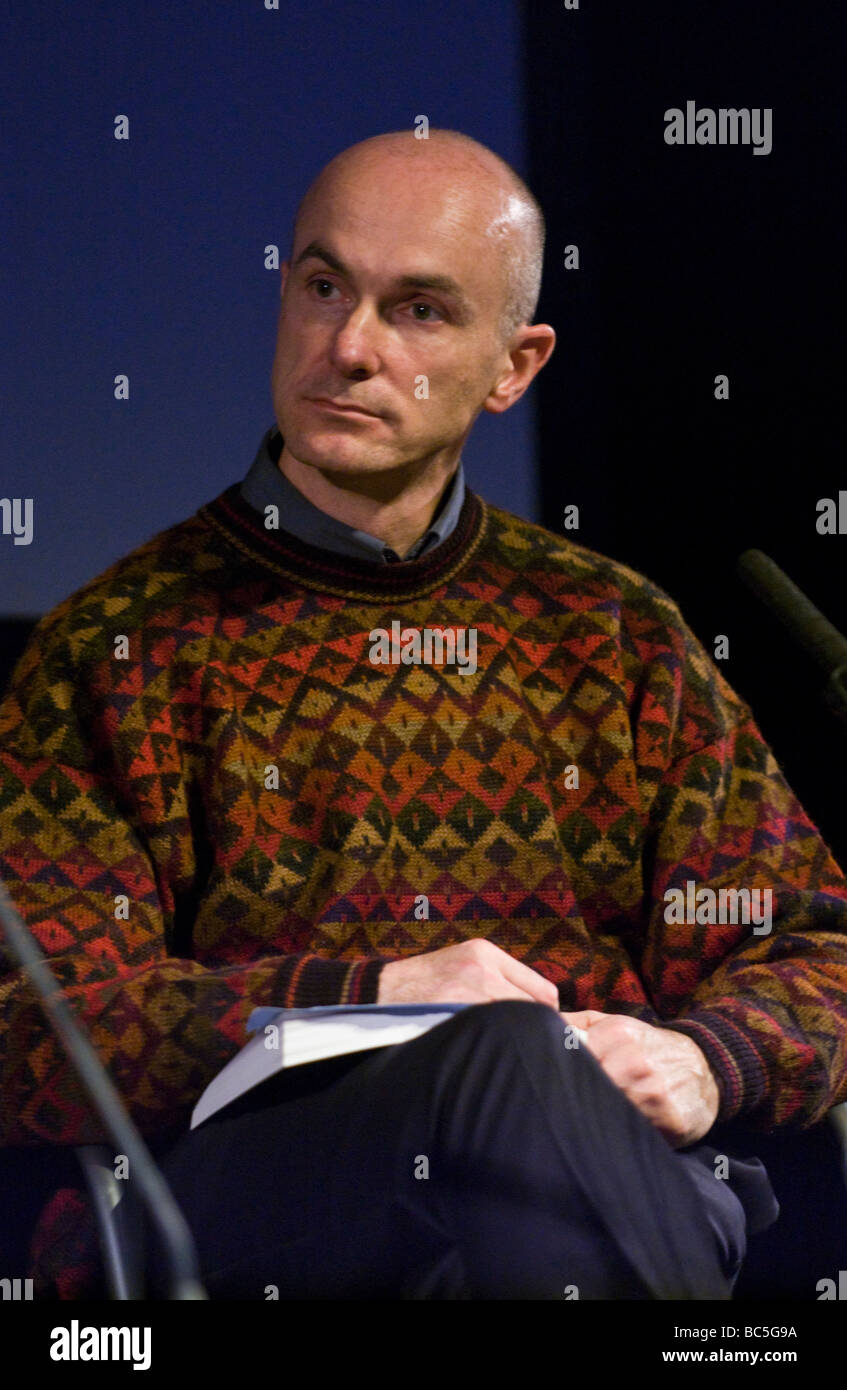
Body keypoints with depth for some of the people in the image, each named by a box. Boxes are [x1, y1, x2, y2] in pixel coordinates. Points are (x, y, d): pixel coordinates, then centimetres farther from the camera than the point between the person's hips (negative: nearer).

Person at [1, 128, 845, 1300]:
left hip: (620, 1172, 3)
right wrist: (369, 996, -12)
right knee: (520, 1063, -36)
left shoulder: (614, 633, 20)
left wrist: (705, 1060, -5)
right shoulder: (121, 644, 11)